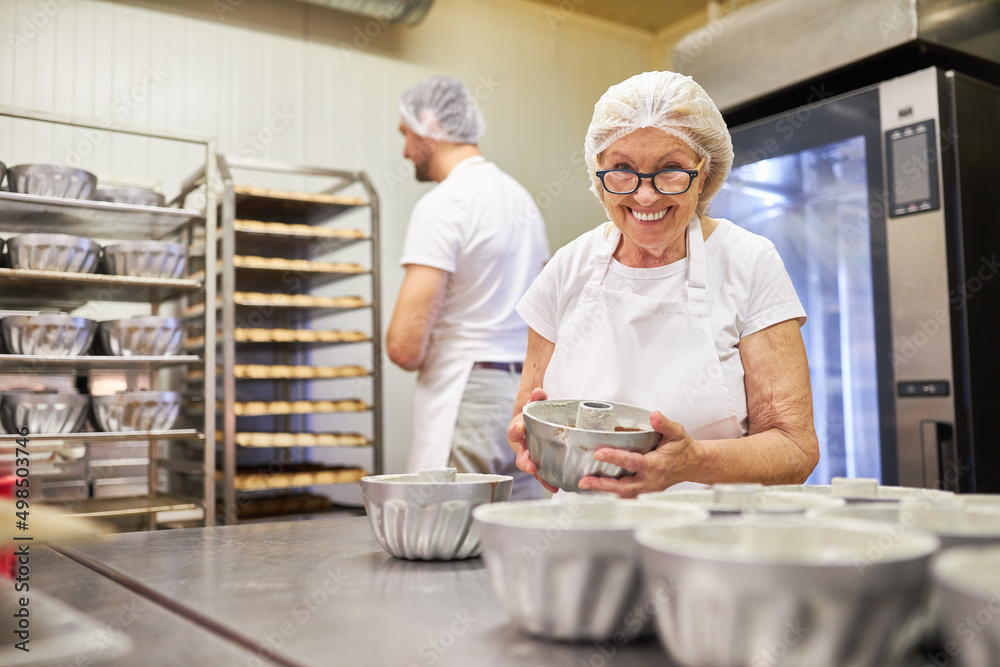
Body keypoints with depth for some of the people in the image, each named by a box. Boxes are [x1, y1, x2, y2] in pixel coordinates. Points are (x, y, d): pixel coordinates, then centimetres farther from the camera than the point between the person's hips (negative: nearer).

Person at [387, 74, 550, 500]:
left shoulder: (442, 204, -11)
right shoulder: (521, 196, 16)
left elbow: (404, 345, -17)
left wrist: (420, 359, 3)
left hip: (466, 399, -9)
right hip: (527, 391, 9)